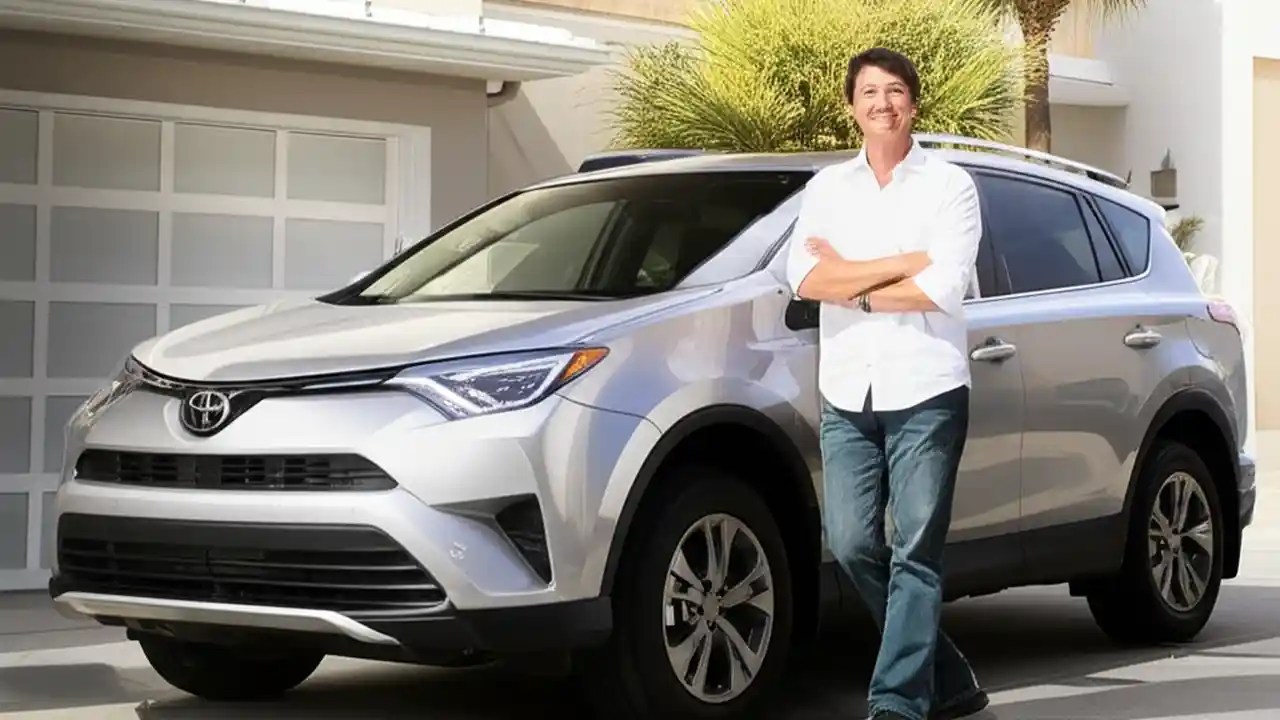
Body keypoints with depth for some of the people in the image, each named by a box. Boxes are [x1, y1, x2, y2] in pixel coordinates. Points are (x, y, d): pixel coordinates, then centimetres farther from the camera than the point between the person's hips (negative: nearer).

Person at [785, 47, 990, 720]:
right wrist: (907, 263, -8)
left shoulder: (948, 185, 3)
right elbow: (804, 278, -3)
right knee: (852, 545, 1)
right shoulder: (826, 187, 13)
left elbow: (944, 287, -11)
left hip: (925, 392, -4)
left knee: (916, 555, -5)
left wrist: (852, 282, -4)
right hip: (846, 395, 4)